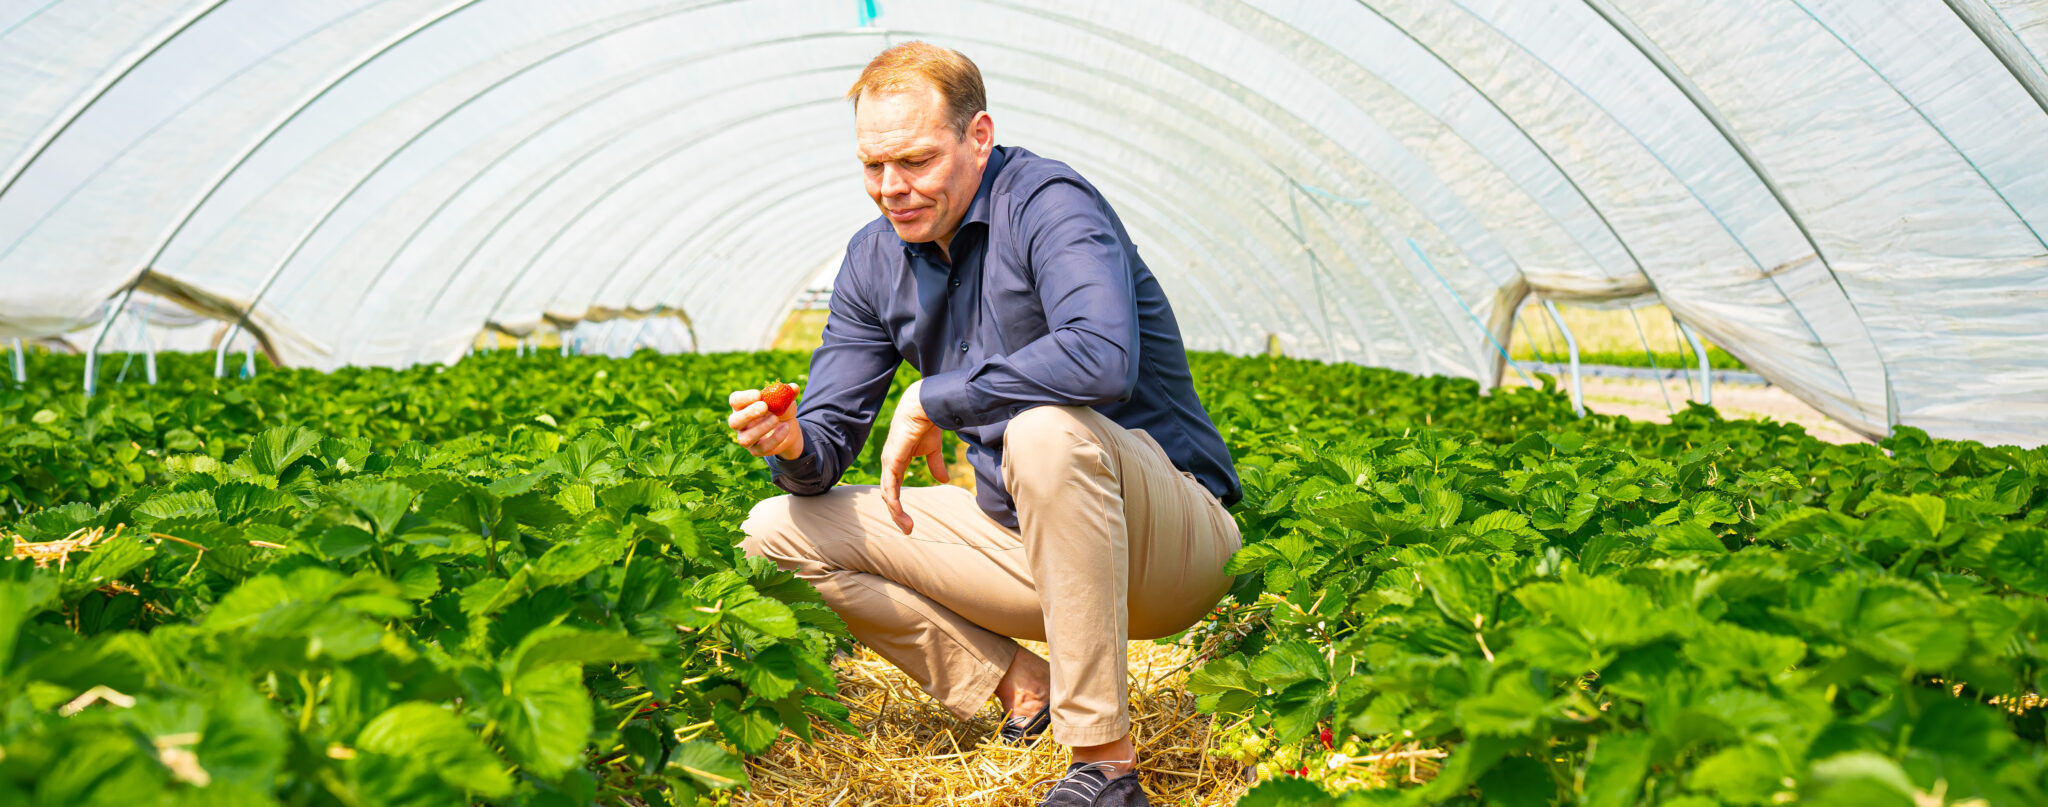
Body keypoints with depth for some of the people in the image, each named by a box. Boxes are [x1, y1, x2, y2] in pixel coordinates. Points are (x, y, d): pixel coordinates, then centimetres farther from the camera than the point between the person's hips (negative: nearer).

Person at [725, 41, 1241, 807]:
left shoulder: (1046, 201, -17)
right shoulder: (873, 259, 4)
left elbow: (1104, 357, -37)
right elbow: (830, 438, 4)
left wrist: (929, 401, -26)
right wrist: (793, 444, -21)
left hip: (1170, 539, -7)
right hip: (1026, 540, 7)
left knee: (1046, 429, -40)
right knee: (777, 531, 1)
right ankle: (1023, 687, 0)